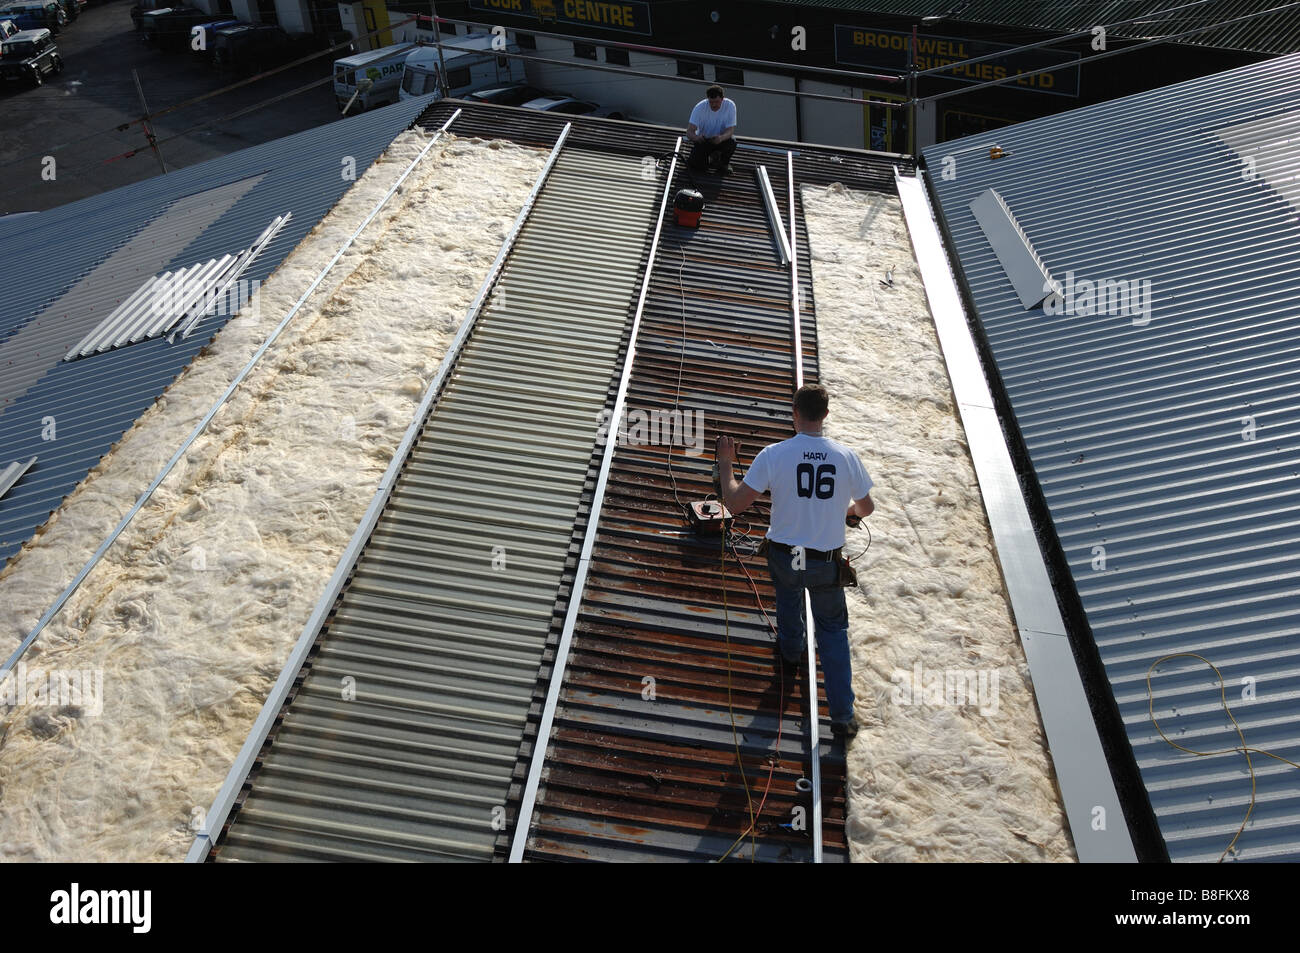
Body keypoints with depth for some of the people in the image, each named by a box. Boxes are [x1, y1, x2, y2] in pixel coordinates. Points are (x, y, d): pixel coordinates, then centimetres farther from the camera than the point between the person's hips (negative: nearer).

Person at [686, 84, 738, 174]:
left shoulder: (730, 105, -21)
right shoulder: (700, 107, -22)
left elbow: (730, 130, -23)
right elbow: (689, 132, -27)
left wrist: (721, 138, -47)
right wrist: (696, 138, -52)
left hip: (721, 139, 0)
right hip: (703, 139, 0)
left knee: (731, 141, -33)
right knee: (699, 166, -22)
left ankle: (724, 163, 2)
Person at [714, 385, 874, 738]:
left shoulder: (773, 455, -17)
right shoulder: (846, 457, -11)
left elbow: (735, 504, -13)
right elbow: (867, 507, 4)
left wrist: (725, 464, 3)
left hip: (783, 556, 0)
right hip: (827, 562, 0)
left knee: (788, 594, 35)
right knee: (833, 630, 17)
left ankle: (789, 652, 59)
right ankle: (842, 715, 16)